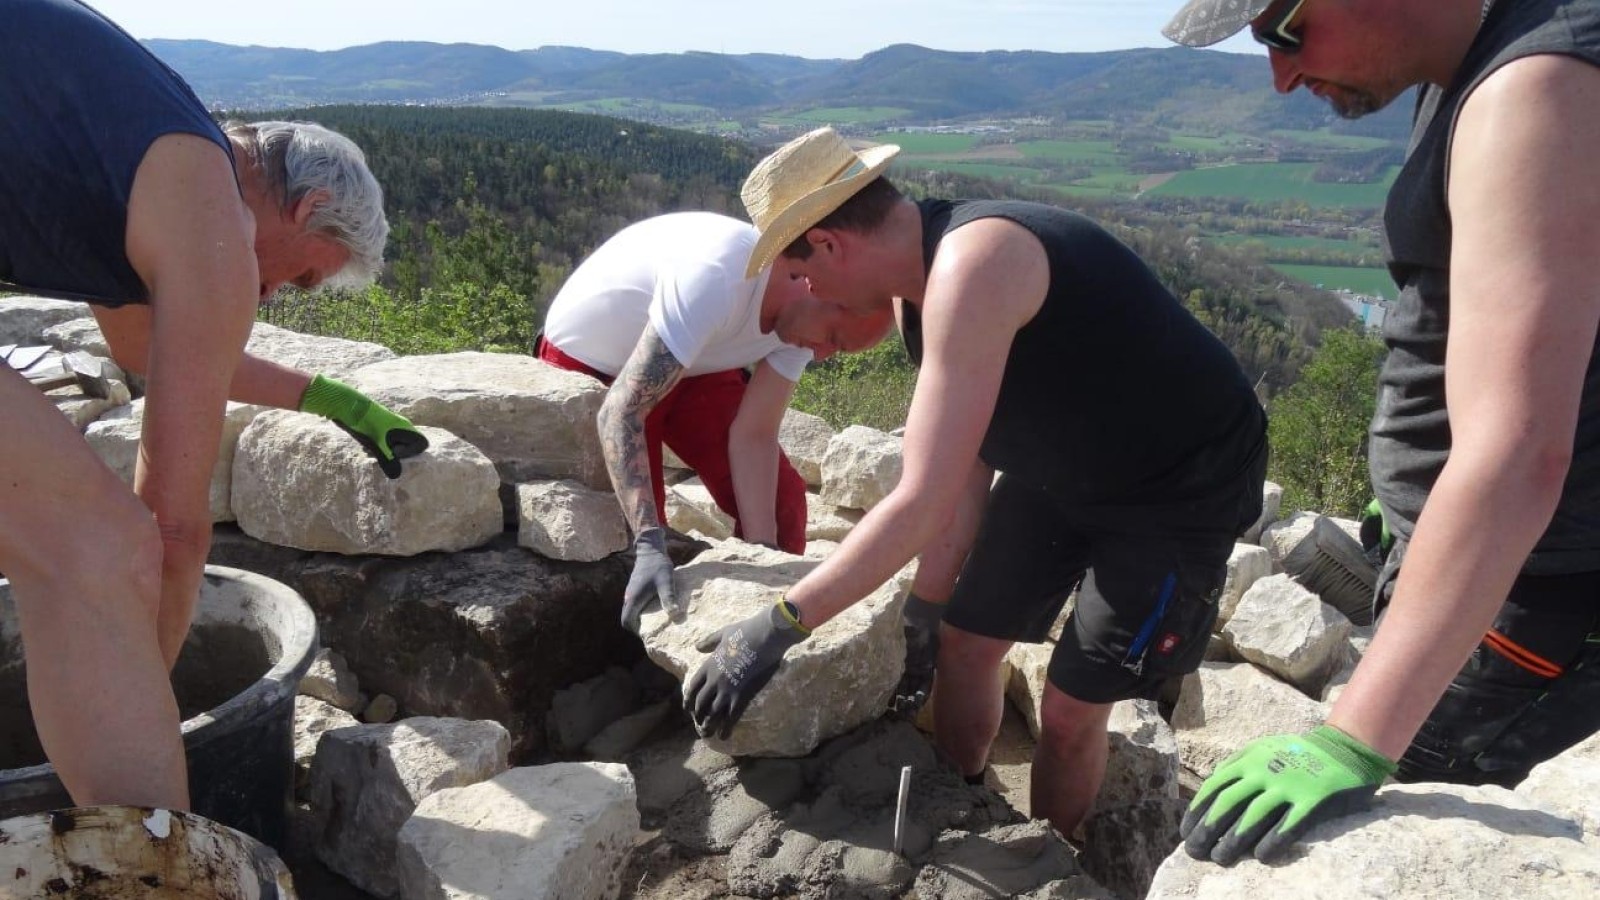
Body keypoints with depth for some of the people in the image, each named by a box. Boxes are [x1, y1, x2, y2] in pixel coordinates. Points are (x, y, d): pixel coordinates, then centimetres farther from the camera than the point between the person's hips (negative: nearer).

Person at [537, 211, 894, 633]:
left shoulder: (801, 313, -15)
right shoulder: (718, 278, -39)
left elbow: (754, 436, -15)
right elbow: (620, 411, -41)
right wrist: (649, 546, -47)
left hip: (690, 363, 6)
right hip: (585, 362, -6)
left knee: (780, 498, -5)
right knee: (628, 530, -10)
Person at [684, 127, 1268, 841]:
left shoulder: (971, 263, -34)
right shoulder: (918, 284, -4)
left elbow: (924, 502, -38)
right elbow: (963, 463, 1)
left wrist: (778, 627, -33)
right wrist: (925, 605, 2)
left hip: (1181, 483, -8)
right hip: (1063, 462, 8)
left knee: (1071, 708, -2)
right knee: (965, 640, 10)